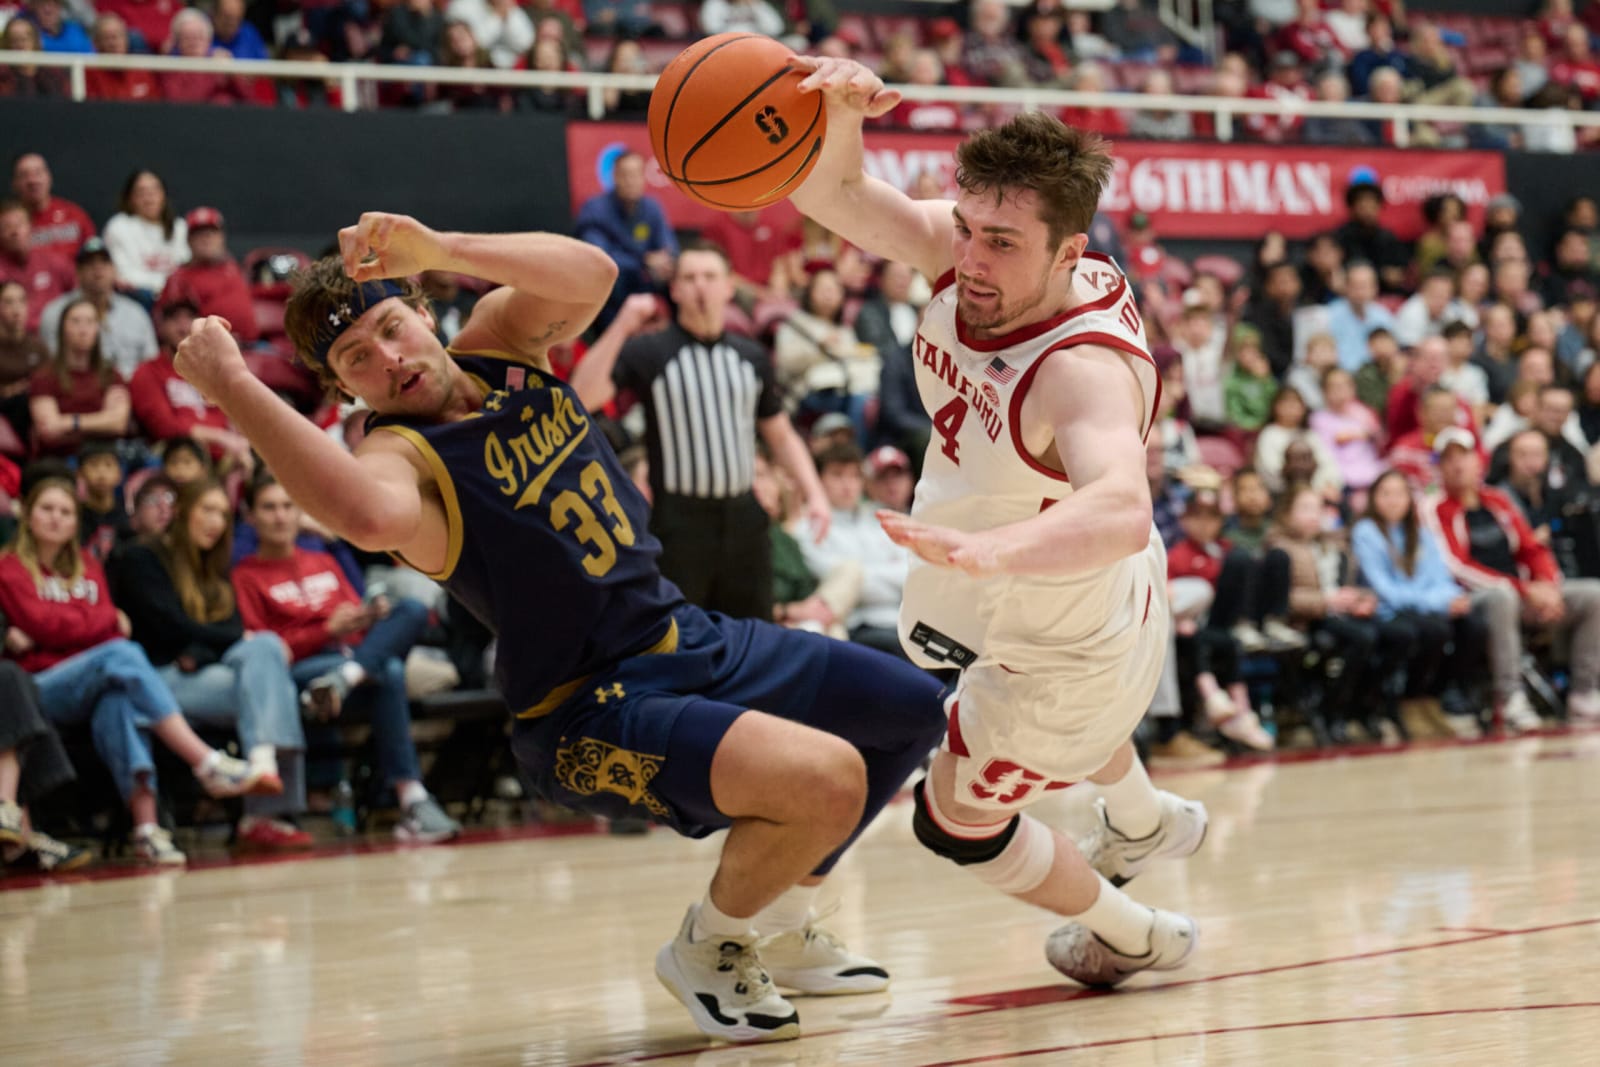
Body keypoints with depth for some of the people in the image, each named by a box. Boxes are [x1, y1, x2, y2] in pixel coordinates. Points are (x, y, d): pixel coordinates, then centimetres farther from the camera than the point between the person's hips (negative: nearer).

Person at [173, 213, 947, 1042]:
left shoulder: (500, 339, 1)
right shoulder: (397, 456, -20)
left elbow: (590, 274, -20)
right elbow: (374, 516, -47)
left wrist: (442, 250, -31)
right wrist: (232, 389, -45)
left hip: (686, 636, 8)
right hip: (595, 710, -8)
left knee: (912, 713, 17)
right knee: (826, 778, -29)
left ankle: (780, 927, 31)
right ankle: (706, 946, 0)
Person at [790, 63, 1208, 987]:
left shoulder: (1085, 367, -45)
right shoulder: (971, 251, -24)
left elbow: (1120, 511, -63)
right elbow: (835, 197, -27)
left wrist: (993, 551, -81)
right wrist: (840, 113, -50)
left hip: (1069, 645, -8)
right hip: (1005, 597, 8)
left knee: (957, 821, 13)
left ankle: (1130, 940, 39)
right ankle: (1144, 821, 71)